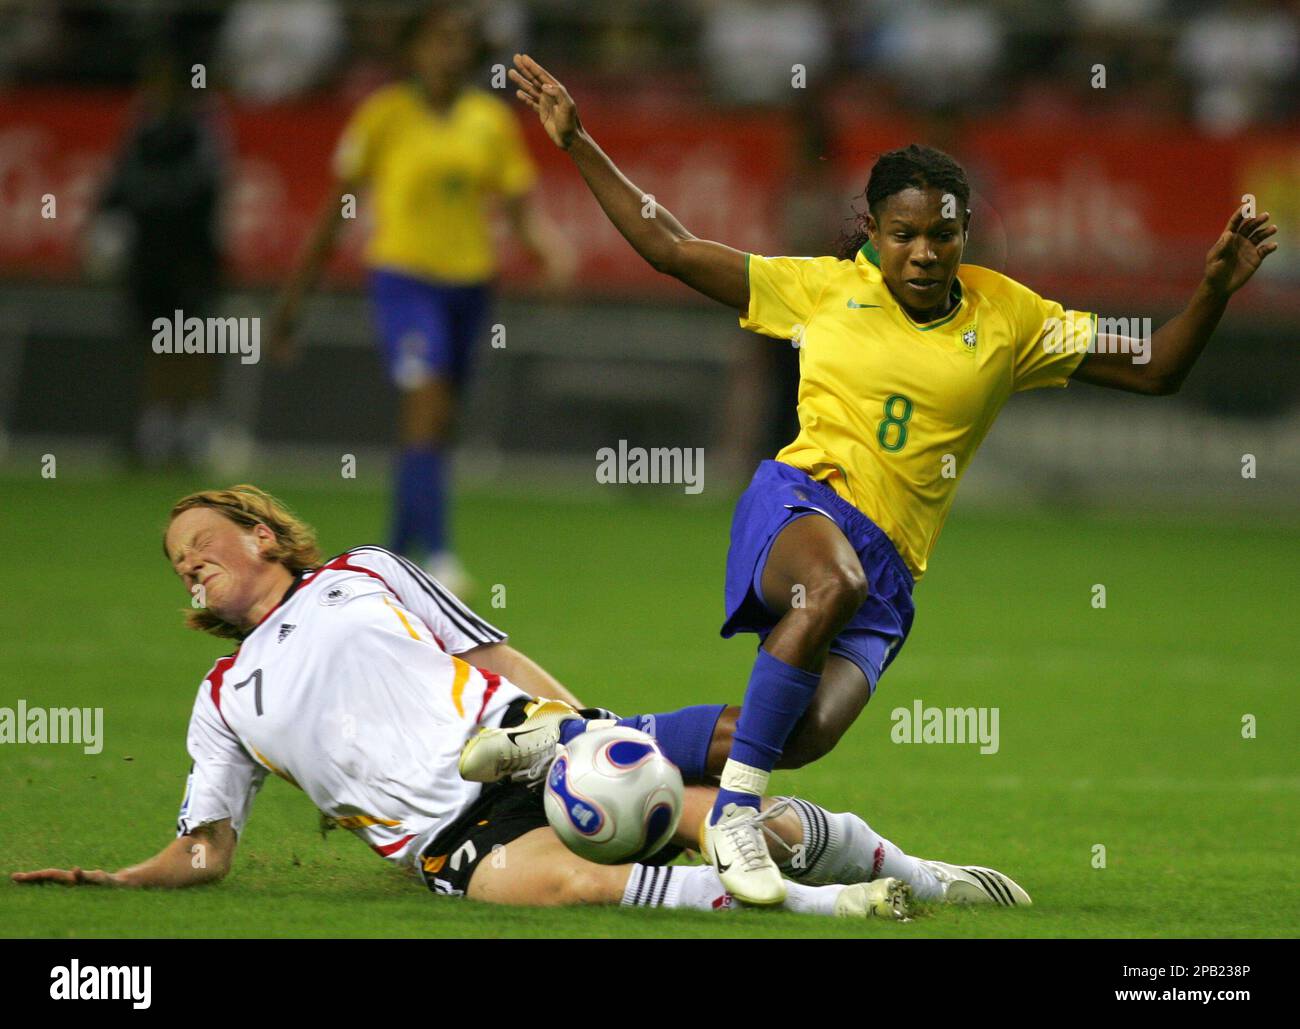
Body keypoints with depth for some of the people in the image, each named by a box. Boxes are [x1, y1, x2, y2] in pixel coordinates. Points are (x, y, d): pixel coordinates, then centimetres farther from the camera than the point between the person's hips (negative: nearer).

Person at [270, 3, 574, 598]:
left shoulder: (492, 120, 6)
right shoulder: (385, 116, -4)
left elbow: (521, 207, 6)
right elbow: (337, 207, 0)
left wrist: (550, 249, -16)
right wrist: (294, 297, 1)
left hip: (469, 281, 4)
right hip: (403, 275, -4)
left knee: (433, 429, 10)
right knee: (426, 407, -20)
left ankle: (395, 558, 24)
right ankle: (436, 555, -25)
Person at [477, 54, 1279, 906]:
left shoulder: (1008, 318, 12)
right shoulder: (825, 289, 9)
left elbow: (1155, 371, 11)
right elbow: (670, 249, 13)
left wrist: (1216, 291, -6)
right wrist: (576, 144, 10)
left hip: (888, 565, 2)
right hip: (801, 502, -2)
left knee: (807, 732, -27)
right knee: (836, 583, -42)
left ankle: (571, 737, -9)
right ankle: (736, 812, -30)